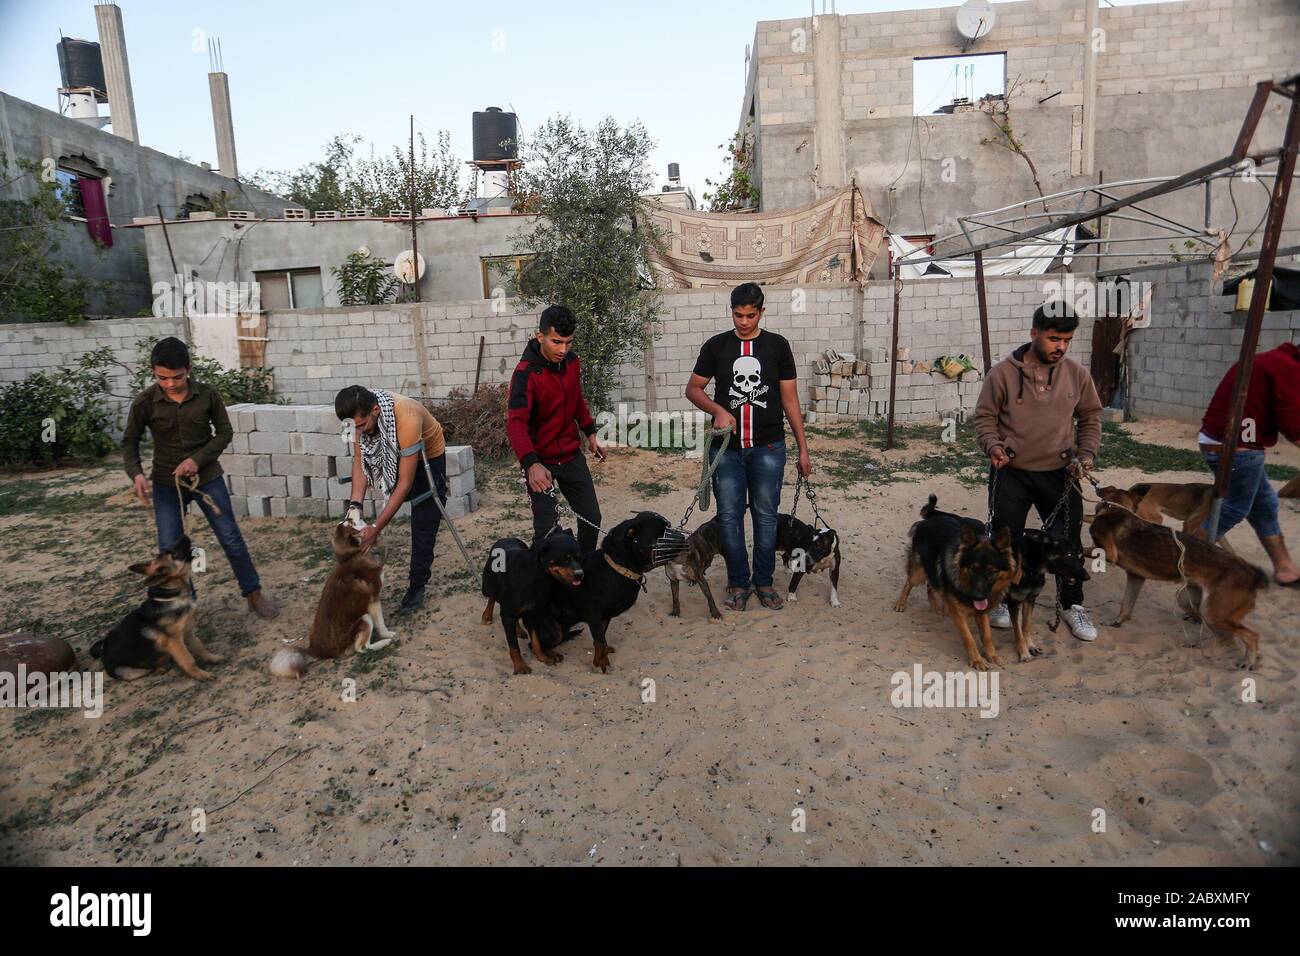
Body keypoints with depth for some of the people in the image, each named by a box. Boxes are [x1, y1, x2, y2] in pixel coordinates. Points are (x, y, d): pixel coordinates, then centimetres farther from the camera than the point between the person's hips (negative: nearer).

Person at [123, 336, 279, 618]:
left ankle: (254, 594, 17)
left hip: (208, 477, 0)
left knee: (231, 539, 3)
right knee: (169, 548, 2)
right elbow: (129, 442, -1)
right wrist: (136, 474, -18)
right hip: (166, 483, 0)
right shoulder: (145, 402, -11)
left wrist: (197, 459, -16)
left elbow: (224, 432, -3)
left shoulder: (207, 394, -11)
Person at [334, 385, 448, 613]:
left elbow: (405, 484, -38)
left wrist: (376, 528, -39)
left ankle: (417, 586, 6)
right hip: (392, 456, 6)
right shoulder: (361, 414, -25)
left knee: (423, 524, -5)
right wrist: (355, 506, -27)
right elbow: (360, 461, -15)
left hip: (428, 458, -6)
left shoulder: (406, 419, -43)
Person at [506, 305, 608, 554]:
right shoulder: (526, 373, -22)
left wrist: (591, 433, 15)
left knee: (592, 517, 11)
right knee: (546, 527, -5)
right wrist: (531, 463, -47)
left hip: (572, 455, 6)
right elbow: (516, 423, -33)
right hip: (540, 461, -6)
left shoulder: (571, 361, -1)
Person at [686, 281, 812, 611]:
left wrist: (803, 449, 2)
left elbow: (790, 399, 5)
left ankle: (764, 581, 21)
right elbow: (693, 389, 8)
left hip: (768, 448, 0)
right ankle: (738, 583, 19)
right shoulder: (716, 346, 3)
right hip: (726, 449, 1)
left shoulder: (777, 345, 3)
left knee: (766, 516, 6)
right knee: (730, 517, 4)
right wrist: (718, 411, -13)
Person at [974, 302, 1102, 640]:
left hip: (1060, 474, 3)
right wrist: (993, 446, -19)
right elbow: (984, 417, -2)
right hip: (1011, 474, -2)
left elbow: (1091, 419, 11)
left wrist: (1086, 455, -2)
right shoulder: (1002, 373, -9)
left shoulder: (1077, 374, 0)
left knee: (1068, 541, 10)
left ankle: (1072, 605, 28)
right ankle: (1001, 599, 28)